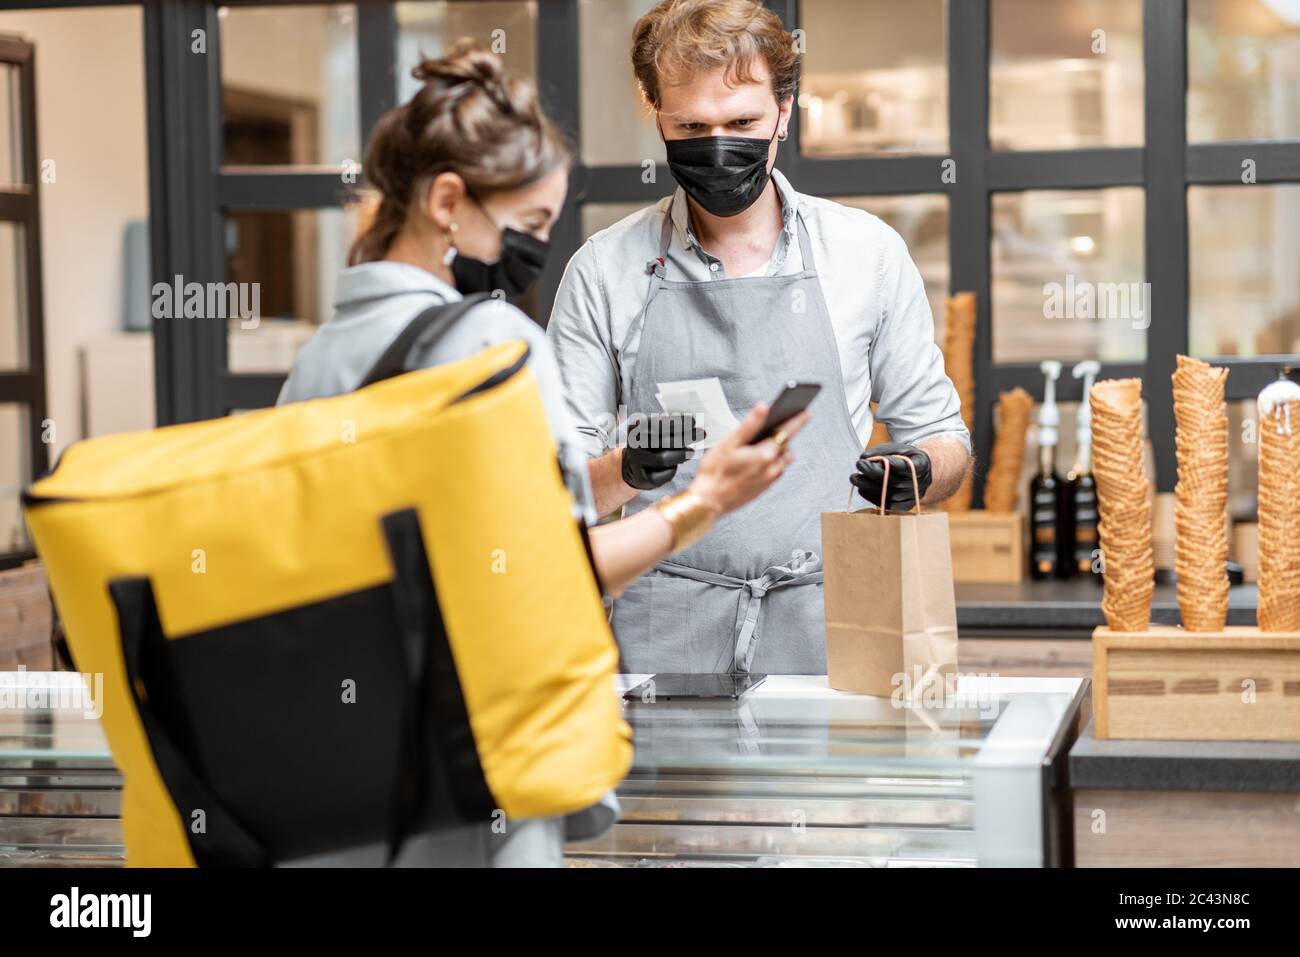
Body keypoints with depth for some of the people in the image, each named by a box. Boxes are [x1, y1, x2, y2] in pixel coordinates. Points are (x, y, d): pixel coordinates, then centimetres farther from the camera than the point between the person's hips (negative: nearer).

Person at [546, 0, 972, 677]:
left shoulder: (868, 251, 8)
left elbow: (944, 440, 15)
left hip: (832, 629, 1)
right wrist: (627, 471, -14)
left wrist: (917, 472, -7)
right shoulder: (602, 271, 7)